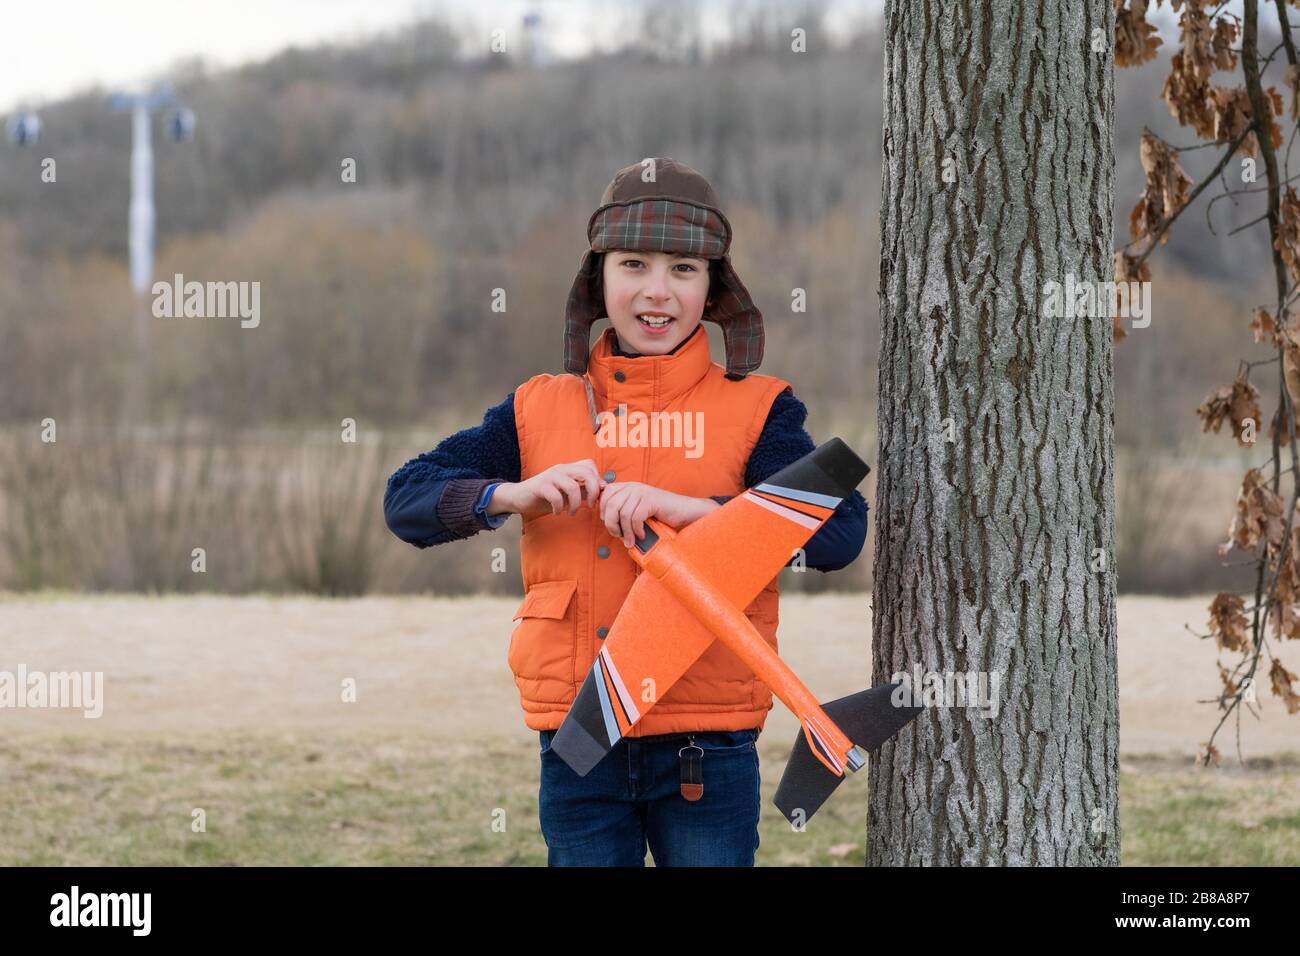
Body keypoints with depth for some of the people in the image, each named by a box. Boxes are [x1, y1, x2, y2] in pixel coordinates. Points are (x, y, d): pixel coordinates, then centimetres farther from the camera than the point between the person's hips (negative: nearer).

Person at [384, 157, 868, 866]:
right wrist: (514, 494, -14)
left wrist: (685, 507, -25)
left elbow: (840, 530, -14)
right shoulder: (540, 410, 10)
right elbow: (405, 500, 5)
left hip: (706, 752, -2)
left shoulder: (755, 410, 2)